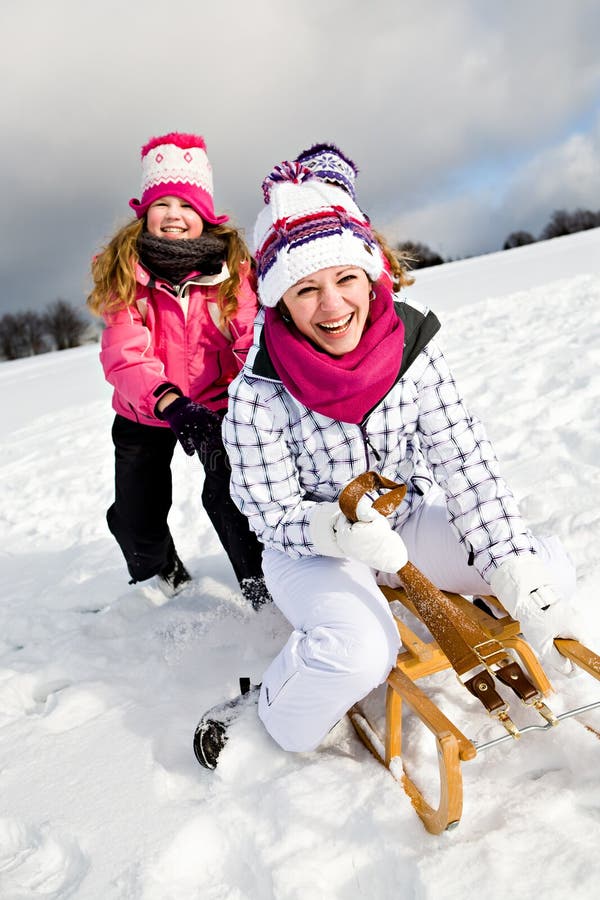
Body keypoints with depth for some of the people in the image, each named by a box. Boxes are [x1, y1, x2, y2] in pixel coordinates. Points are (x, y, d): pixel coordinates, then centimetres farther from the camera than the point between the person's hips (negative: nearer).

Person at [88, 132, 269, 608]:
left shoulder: (232, 266, -12)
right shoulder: (125, 271, -14)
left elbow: (253, 338, -21)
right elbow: (124, 354, -26)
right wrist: (172, 404, -43)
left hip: (216, 404, -1)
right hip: (144, 414, 2)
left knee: (228, 497, -17)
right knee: (135, 519, 7)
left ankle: (257, 578, 11)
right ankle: (162, 574, 41)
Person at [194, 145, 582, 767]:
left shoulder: (413, 351, -13)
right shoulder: (258, 393, -22)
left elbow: (467, 467, -15)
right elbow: (273, 514, -16)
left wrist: (518, 573, -26)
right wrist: (335, 527, -38)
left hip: (405, 523, 4)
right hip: (310, 549, -4)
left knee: (550, 571, -9)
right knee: (361, 647, -35)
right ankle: (269, 721, -4)